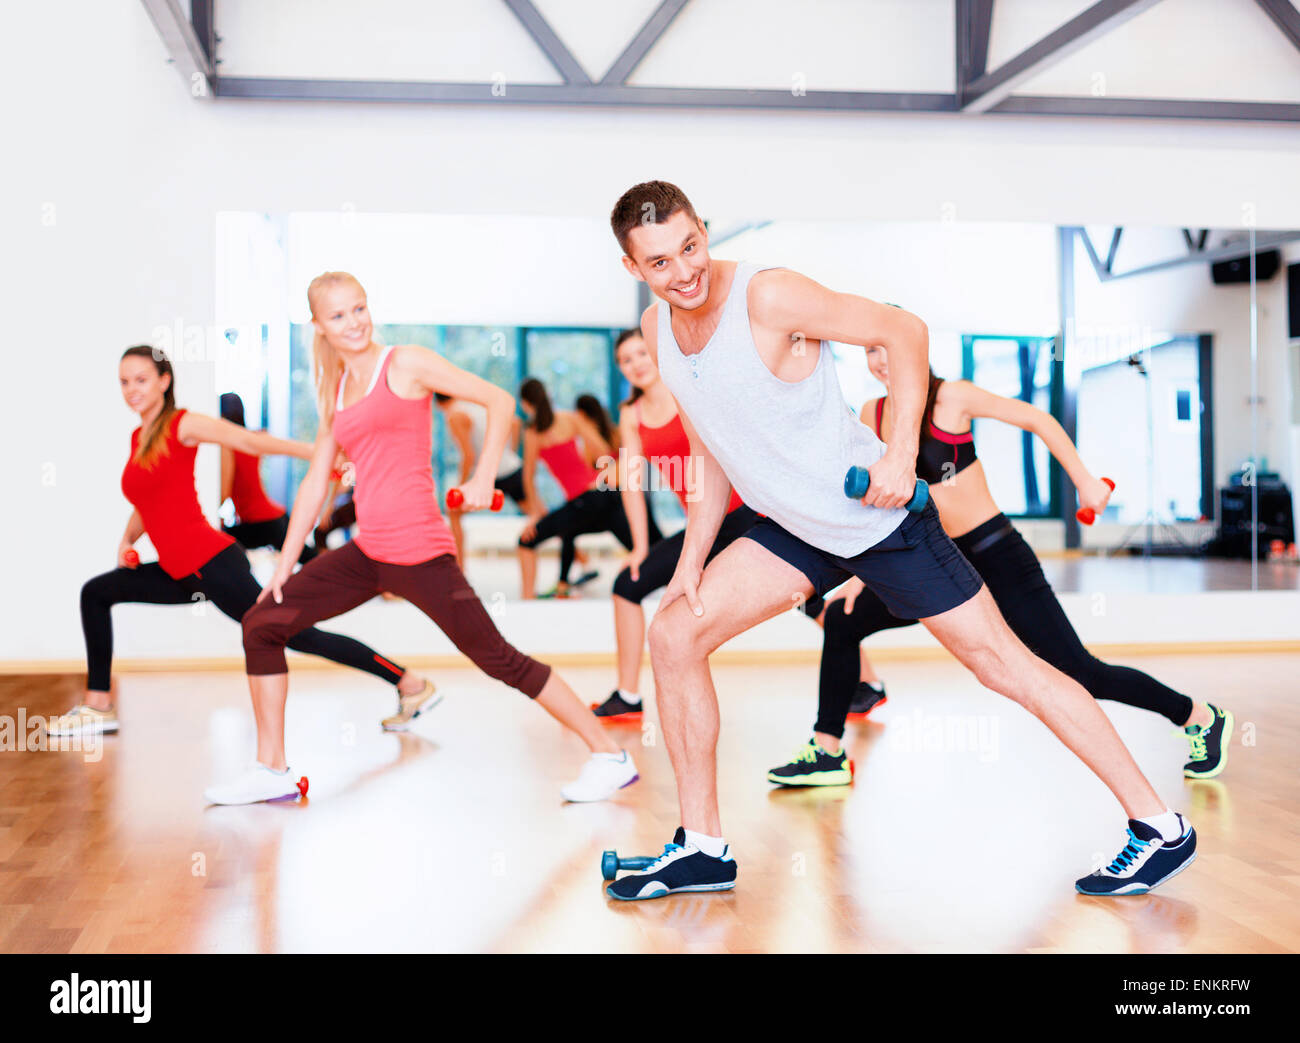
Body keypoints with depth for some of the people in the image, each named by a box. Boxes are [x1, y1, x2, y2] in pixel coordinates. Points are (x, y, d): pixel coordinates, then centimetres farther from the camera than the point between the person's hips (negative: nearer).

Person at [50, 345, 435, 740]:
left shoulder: (181, 424, -6)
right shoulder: (138, 437, 16)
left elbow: (251, 441, -16)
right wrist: (127, 539, 11)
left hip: (211, 563, -8)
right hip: (181, 574, 8)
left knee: (293, 634, -10)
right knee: (96, 593, 16)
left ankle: (411, 684, -7)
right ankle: (98, 706, 21)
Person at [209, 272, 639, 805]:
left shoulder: (406, 365, -2)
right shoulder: (335, 395, 16)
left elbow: (499, 400, -5)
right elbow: (315, 481, 19)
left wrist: (483, 477, -14)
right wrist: (286, 562, 15)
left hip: (419, 552, -7)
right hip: (366, 554, 7)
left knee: (498, 659, -5)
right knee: (262, 624, 5)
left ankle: (610, 756, 6)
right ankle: (271, 771, 15)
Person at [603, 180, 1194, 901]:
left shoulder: (768, 296, -21)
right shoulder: (657, 330, 1)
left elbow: (904, 330, -17)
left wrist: (902, 451, -25)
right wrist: (691, 562, 7)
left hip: (879, 517, -7)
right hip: (795, 529, 7)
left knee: (1002, 663, -4)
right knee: (674, 635, 0)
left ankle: (1162, 828, 8)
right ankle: (702, 848, 12)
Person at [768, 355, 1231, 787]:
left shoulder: (950, 396, -11)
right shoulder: (873, 414, 5)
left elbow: (1036, 419, -5)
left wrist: (1085, 481, -8)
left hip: (997, 555, -6)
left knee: (1076, 670, -6)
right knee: (842, 620, 4)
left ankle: (1201, 718, 15)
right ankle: (827, 752, 14)